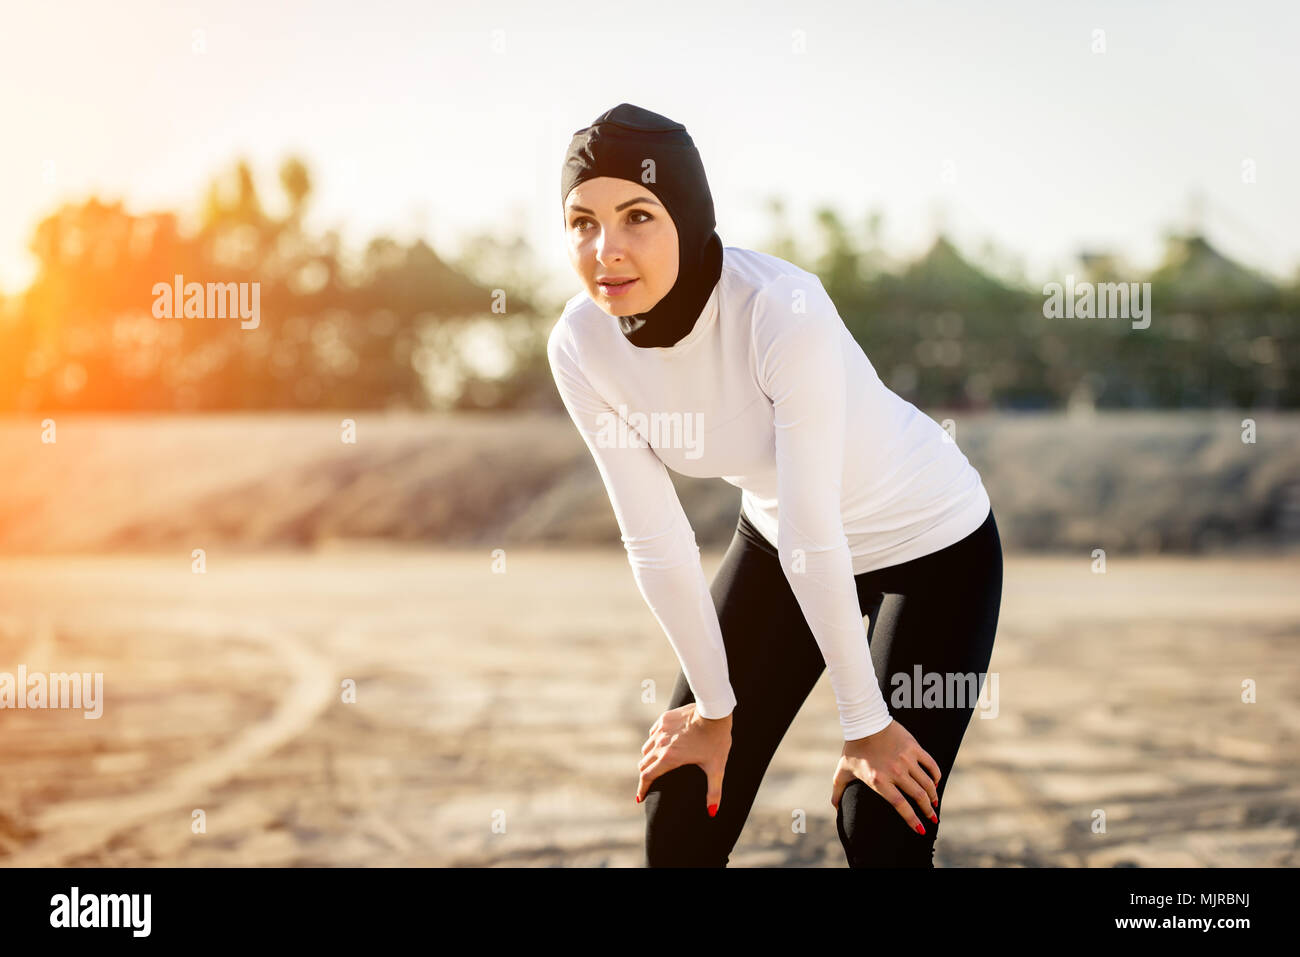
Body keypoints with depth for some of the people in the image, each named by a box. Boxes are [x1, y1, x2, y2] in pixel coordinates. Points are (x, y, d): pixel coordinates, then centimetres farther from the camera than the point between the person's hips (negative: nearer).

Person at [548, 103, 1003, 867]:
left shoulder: (785, 311, -35)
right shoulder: (581, 344, -19)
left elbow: (815, 538, -30)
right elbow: (657, 542, -11)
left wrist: (866, 724, -22)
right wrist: (714, 708, -3)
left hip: (933, 541, -5)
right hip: (778, 540, 5)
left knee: (879, 832, -11)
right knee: (681, 820, 2)